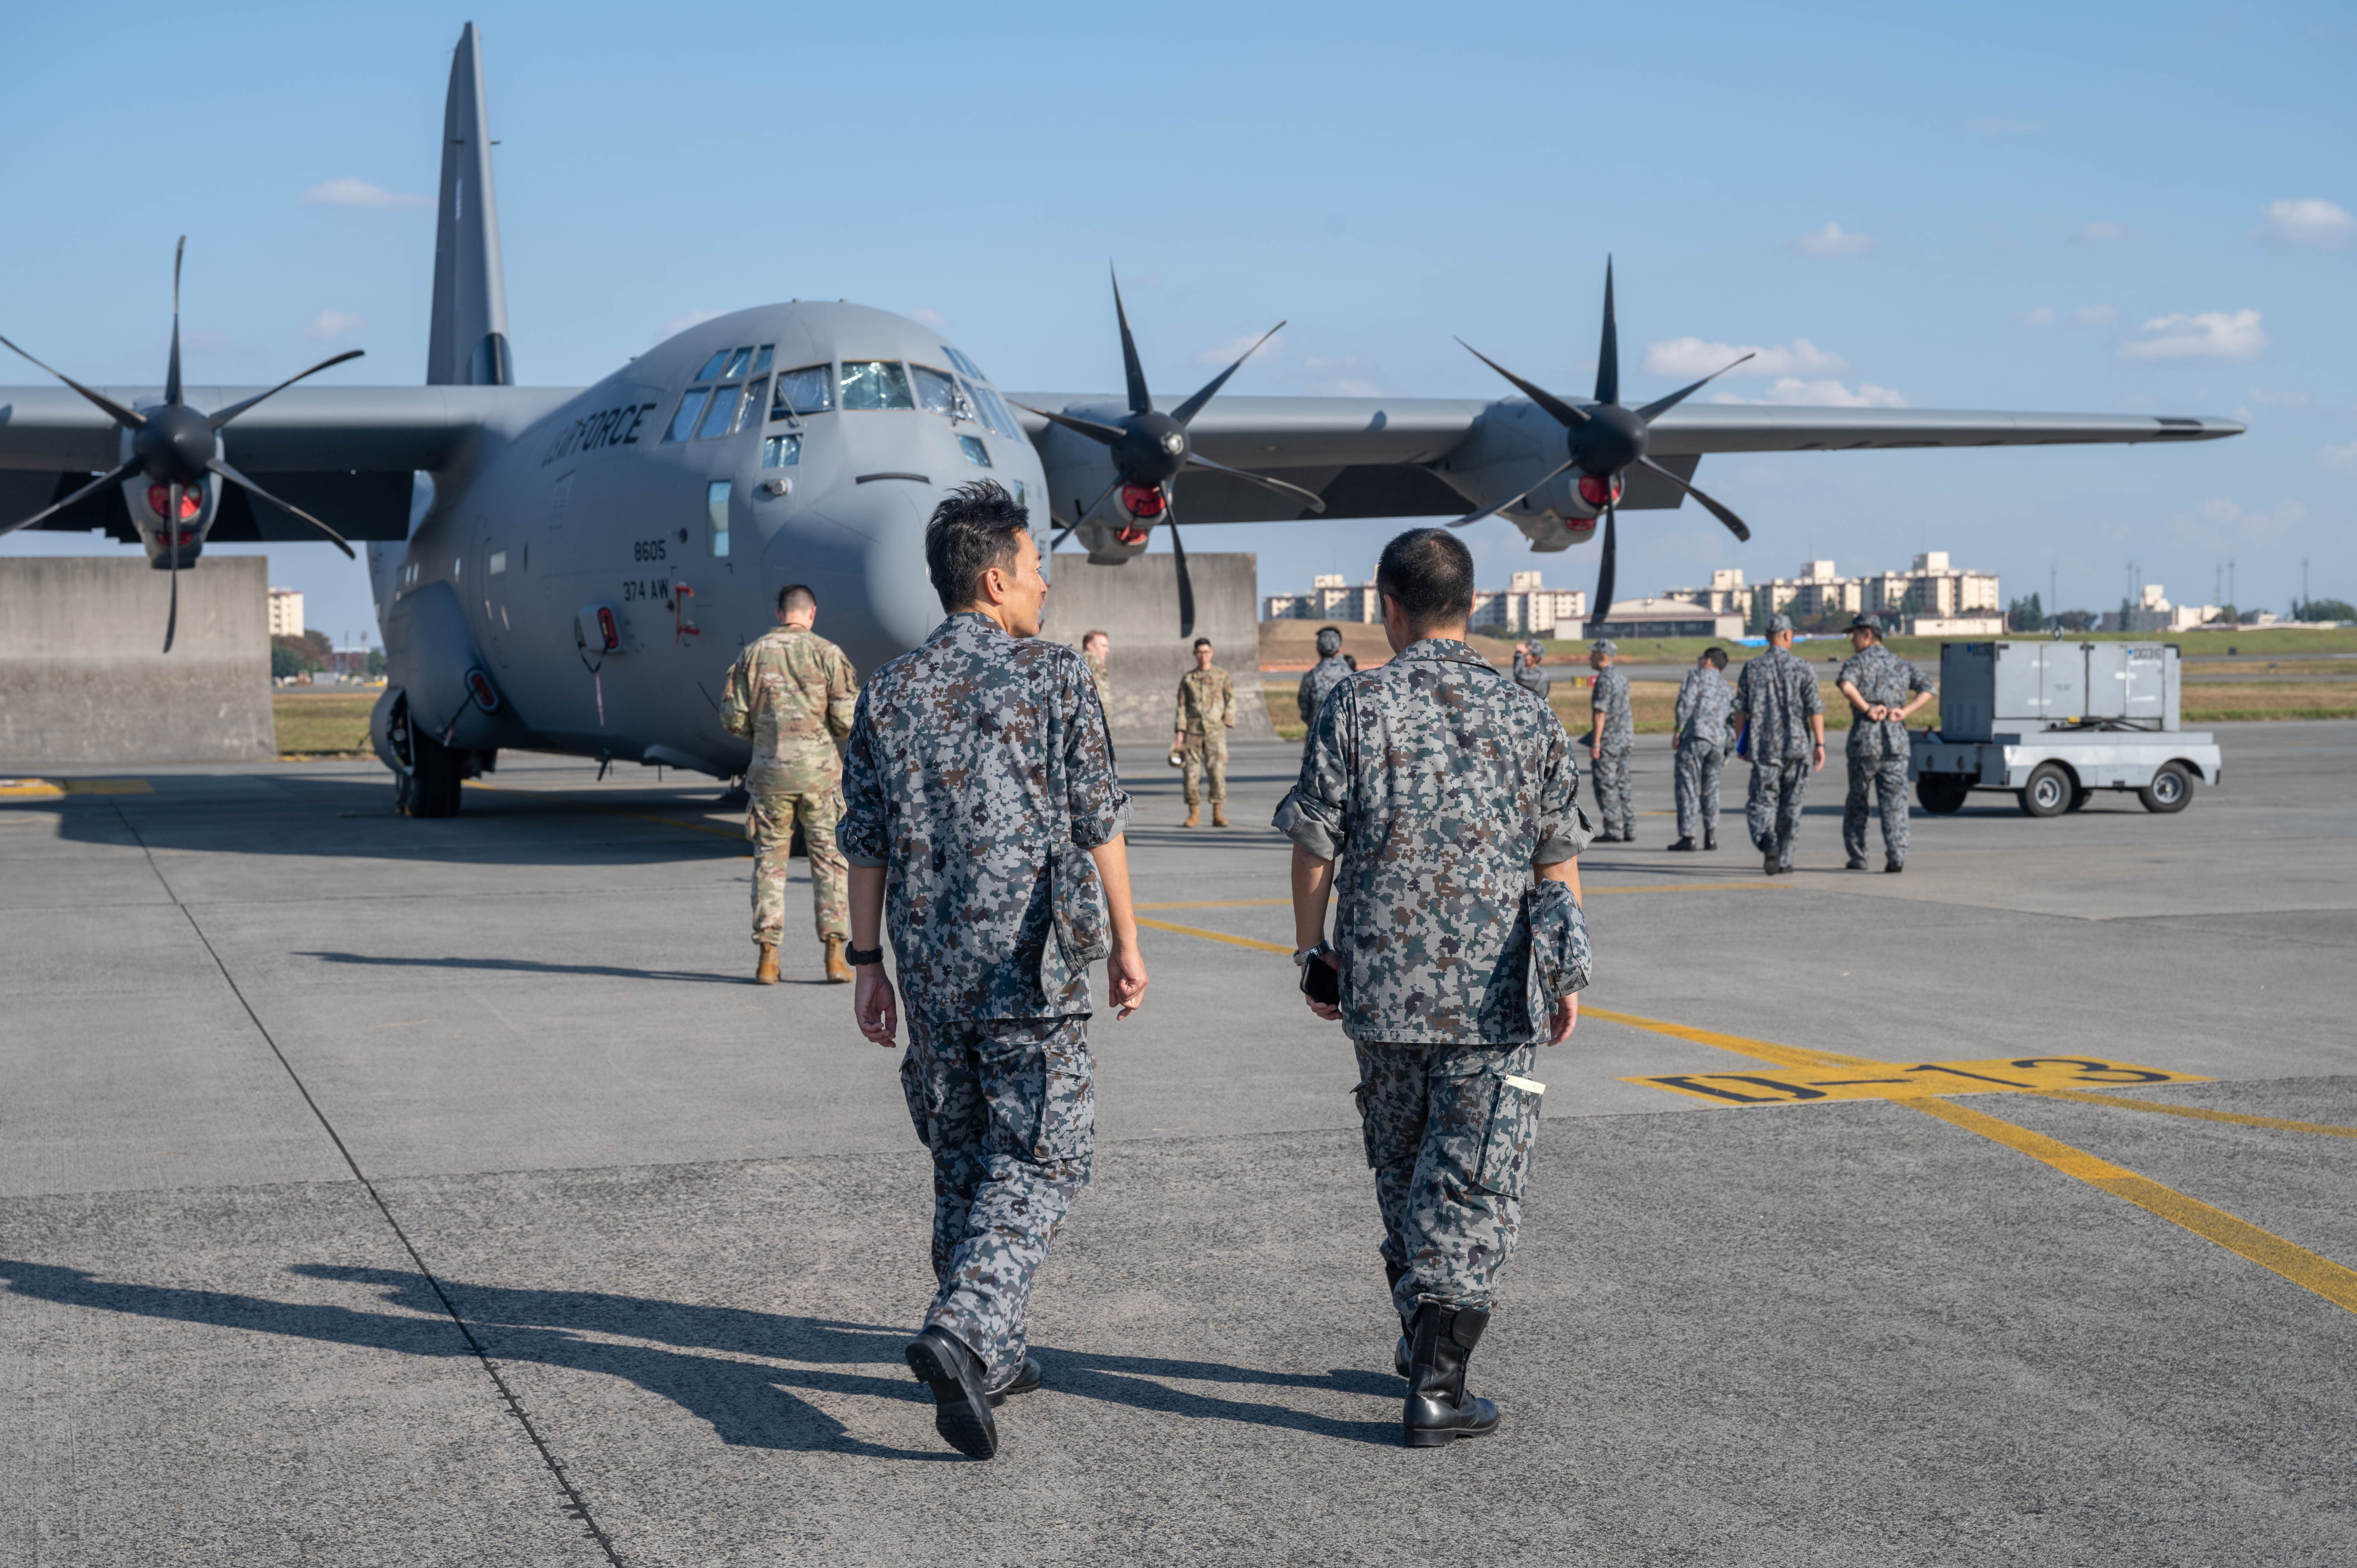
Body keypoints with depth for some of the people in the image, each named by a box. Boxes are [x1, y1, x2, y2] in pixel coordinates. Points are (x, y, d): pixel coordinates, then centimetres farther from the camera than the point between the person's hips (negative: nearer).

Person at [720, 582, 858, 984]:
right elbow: (847, 718, -8)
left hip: (769, 772, 2)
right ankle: (834, 954, 0)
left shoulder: (753, 654, 3)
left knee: (769, 862, 9)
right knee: (830, 860, 5)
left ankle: (768, 957, 5)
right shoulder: (826, 653, -3)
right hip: (819, 771, -2)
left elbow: (734, 718, 2)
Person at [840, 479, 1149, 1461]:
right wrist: (1125, 940, 4)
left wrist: (868, 964, 13)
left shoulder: (890, 691, 6)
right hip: (1030, 965, -5)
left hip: (931, 967, 5)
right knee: (1037, 1161, -1)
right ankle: (961, 1333, -19)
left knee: (962, 1159, 16)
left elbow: (866, 845, 6)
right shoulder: (1053, 676, -6)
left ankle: (990, 1355, 22)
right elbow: (1099, 825, -5)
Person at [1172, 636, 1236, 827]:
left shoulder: (1223, 676, 9)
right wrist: (1179, 733, 1)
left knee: (1217, 772, -9)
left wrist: (1227, 722, -8)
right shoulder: (1188, 679, 11)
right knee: (1191, 773, -1)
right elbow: (1182, 706, 9)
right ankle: (1194, 813, 8)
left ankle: (1218, 815, -3)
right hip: (1193, 732, 1)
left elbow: (1231, 702, 6)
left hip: (1215, 732, -1)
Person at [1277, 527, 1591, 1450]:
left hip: (1382, 983, 1)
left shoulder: (1356, 708, -3)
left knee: (1401, 1170, 18)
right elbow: (1559, 862, 6)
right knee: (1471, 1183, 0)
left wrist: (1313, 951, 11)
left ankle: (1423, 1345, 31)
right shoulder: (1527, 717, 2)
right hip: (1496, 994, 0)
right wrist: (1566, 977, 15)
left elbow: (1313, 846, -3)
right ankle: (1435, 1388, -6)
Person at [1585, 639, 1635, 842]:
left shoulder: (1604, 680, -15)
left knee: (1605, 787, -4)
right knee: (1621, 786, 11)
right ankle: (1629, 831, 11)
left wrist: (1595, 744, -19)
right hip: (1624, 739, 9)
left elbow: (1600, 713, -19)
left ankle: (1614, 831, -5)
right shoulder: (1621, 678, 13)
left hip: (1608, 741, -9)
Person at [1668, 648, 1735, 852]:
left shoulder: (1696, 675, 7)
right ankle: (1711, 836, 7)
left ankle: (1687, 837, -10)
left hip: (1694, 736, -6)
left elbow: (1686, 702, -8)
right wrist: (1728, 751, 19)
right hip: (1717, 742, 6)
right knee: (1710, 790, 16)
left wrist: (1677, 731, -8)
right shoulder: (1727, 688, 25)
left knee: (1688, 788, -5)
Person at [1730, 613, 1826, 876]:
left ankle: (1768, 843, -27)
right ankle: (1784, 860, 17)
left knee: (1763, 801, 2)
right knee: (1790, 805, 11)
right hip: (1797, 745, 0)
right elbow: (1815, 708, -8)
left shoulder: (1752, 668, 1)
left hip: (1764, 746, 0)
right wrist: (1820, 744, -6)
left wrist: (1740, 741, 13)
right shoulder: (1803, 669, -2)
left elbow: (1741, 708, 3)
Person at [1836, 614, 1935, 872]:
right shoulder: (1901, 665, 15)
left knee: (1857, 800, 11)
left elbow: (1846, 686, -23)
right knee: (1895, 802, 1)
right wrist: (1904, 712, -3)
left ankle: (1857, 857, 14)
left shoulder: (1857, 662, 0)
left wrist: (1867, 710, -15)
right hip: (1897, 741, 3)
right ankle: (1896, 857, -11)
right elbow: (1928, 690, 4)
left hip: (1865, 738, -3)